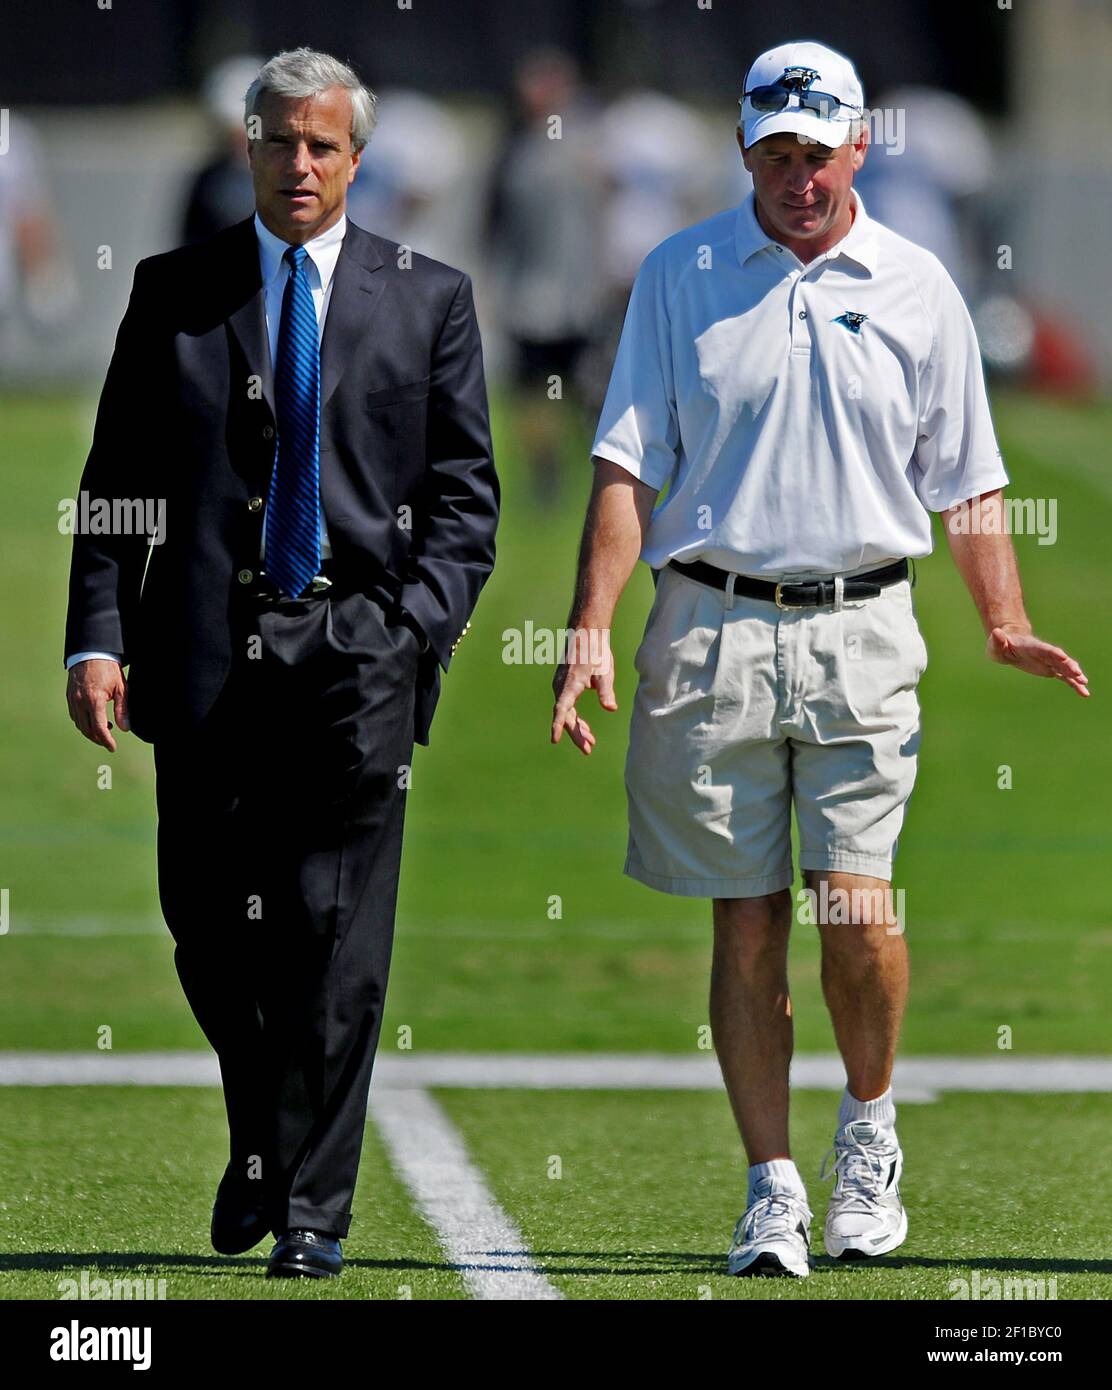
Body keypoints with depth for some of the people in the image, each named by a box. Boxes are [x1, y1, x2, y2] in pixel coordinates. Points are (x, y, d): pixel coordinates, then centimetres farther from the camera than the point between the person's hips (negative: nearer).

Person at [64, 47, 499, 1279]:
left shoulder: (427, 300, 8)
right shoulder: (174, 293, 9)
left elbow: (464, 492, 8)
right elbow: (116, 483, 7)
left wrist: (419, 625, -7)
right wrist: (98, 637, -4)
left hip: (357, 652, -1)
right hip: (207, 655, 1)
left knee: (336, 941, -5)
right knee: (208, 924, 5)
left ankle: (312, 1210, 1)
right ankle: (263, 1134, 31)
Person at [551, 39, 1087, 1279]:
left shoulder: (917, 290, 9)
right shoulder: (677, 277, 6)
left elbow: (967, 481, 11)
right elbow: (627, 466, 3)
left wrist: (1004, 626, -3)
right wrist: (591, 630, -7)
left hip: (862, 631, 0)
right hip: (711, 630, 0)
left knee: (857, 904, -12)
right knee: (746, 922, 2)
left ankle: (870, 1129, 13)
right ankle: (773, 1191, 9)